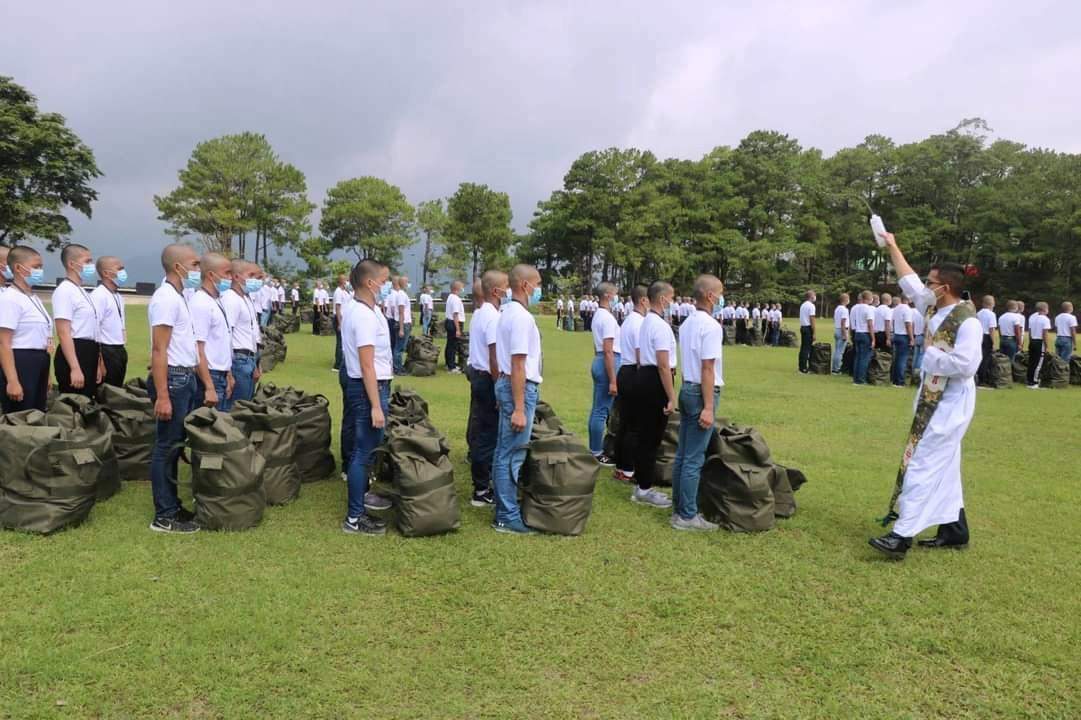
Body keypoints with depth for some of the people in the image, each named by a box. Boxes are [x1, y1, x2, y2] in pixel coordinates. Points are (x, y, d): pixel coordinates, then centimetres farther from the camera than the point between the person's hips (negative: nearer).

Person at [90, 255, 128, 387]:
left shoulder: (118, 297, 14)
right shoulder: (98, 296, -13)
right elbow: (94, 329, -19)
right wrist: (99, 362, -21)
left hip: (119, 352, 8)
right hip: (106, 352, -8)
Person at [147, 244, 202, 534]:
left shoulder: (179, 297, 14)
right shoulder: (166, 298, -15)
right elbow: (159, 350, -20)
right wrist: (162, 396, -23)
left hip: (185, 378, 10)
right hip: (173, 379, -10)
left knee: (175, 446, 15)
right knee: (167, 447, -2)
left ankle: (173, 506, 25)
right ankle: (164, 516, 6)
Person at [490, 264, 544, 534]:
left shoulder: (509, 312, 13)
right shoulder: (521, 317, -18)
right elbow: (518, 365, -23)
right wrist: (519, 409, -24)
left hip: (507, 384, 11)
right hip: (520, 388, -11)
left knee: (504, 451, 16)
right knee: (512, 454, -4)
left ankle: (505, 507, 27)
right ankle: (507, 517, 4)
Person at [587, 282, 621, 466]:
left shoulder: (597, 315, 14)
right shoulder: (608, 318, -16)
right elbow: (608, 351, -20)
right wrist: (613, 381, -20)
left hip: (597, 361, 10)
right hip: (608, 362, -10)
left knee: (596, 409, 15)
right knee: (602, 411, -4)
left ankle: (594, 449, 23)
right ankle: (597, 453, 2)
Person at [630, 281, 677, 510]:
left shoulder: (645, 322, 14)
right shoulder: (661, 326, -16)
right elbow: (663, 365, -21)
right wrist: (671, 397, -19)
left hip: (642, 377, 10)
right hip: (655, 381, -10)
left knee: (644, 435, 16)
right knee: (652, 437, -2)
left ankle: (641, 484, 25)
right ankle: (645, 489, 7)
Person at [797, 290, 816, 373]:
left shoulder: (802, 305, 15)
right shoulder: (811, 305, -12)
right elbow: (812, 320, -15)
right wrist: (814, 333, -14)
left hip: (802, 327, 8)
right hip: (808, 328, -8)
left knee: (803, 347, 13)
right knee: (807, 348, -5)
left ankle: (801, 367, 18)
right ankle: (804, 368, -3)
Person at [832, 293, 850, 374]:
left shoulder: (837, 309, 13)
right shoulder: (844, 309, -14)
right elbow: (843, 323, -19)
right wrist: (845, 335, -19)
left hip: (836, 330, 9)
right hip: (842, 331, -9)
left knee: (836, 350, 13)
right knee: (840, 352, -6)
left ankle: (833, 368, 16)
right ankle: (836, 369, -4)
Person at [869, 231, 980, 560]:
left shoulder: (967, 321, -20)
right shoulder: (938, 310, 5)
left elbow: (966, 365, -28)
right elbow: (911, 283, 17)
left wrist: (932, 355, -16)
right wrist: (892, 247, 21)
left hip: (950, 404, -9)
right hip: (934, 401, 9)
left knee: (922, 464, -11)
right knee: (943, 465, 15)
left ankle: (902, 536, -11)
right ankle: (954, 529, 26)